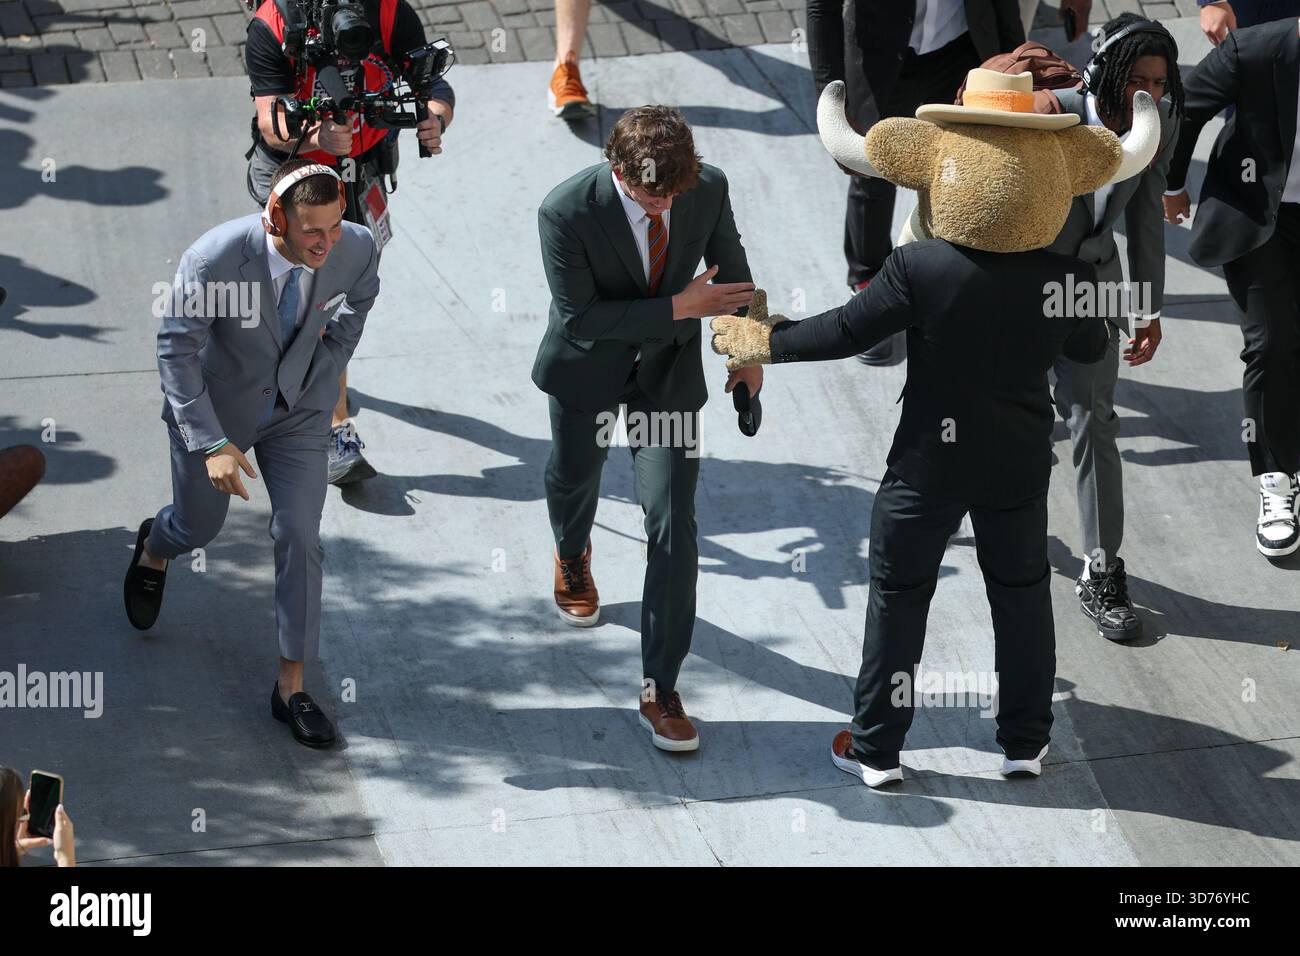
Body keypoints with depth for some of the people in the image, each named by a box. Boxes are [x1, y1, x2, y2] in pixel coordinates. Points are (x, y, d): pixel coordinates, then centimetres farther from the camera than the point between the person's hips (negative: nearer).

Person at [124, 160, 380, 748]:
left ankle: (292, 687, 6)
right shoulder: (213, 259, -35)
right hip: (216, 405, -2)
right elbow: (176, 351, -24)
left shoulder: (357, 247, -23)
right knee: (200, 525, 19)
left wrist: (331, 358, 6)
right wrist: (211, 444, -27)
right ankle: (154, 550, 58)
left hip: (299, 408, 2)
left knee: (298, 538, -6)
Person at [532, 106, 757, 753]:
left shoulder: (709, 188, -21)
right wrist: (679, 307, -32)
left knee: (672, 525, -8)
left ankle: (660, 691, -1)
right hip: (588, 366, -1)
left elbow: (729, 259, 0)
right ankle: (572, 557, 65)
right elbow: (579, 317, -27)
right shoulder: (567, 212, -31)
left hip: (670, 368, 1)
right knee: (574, 477, 28)